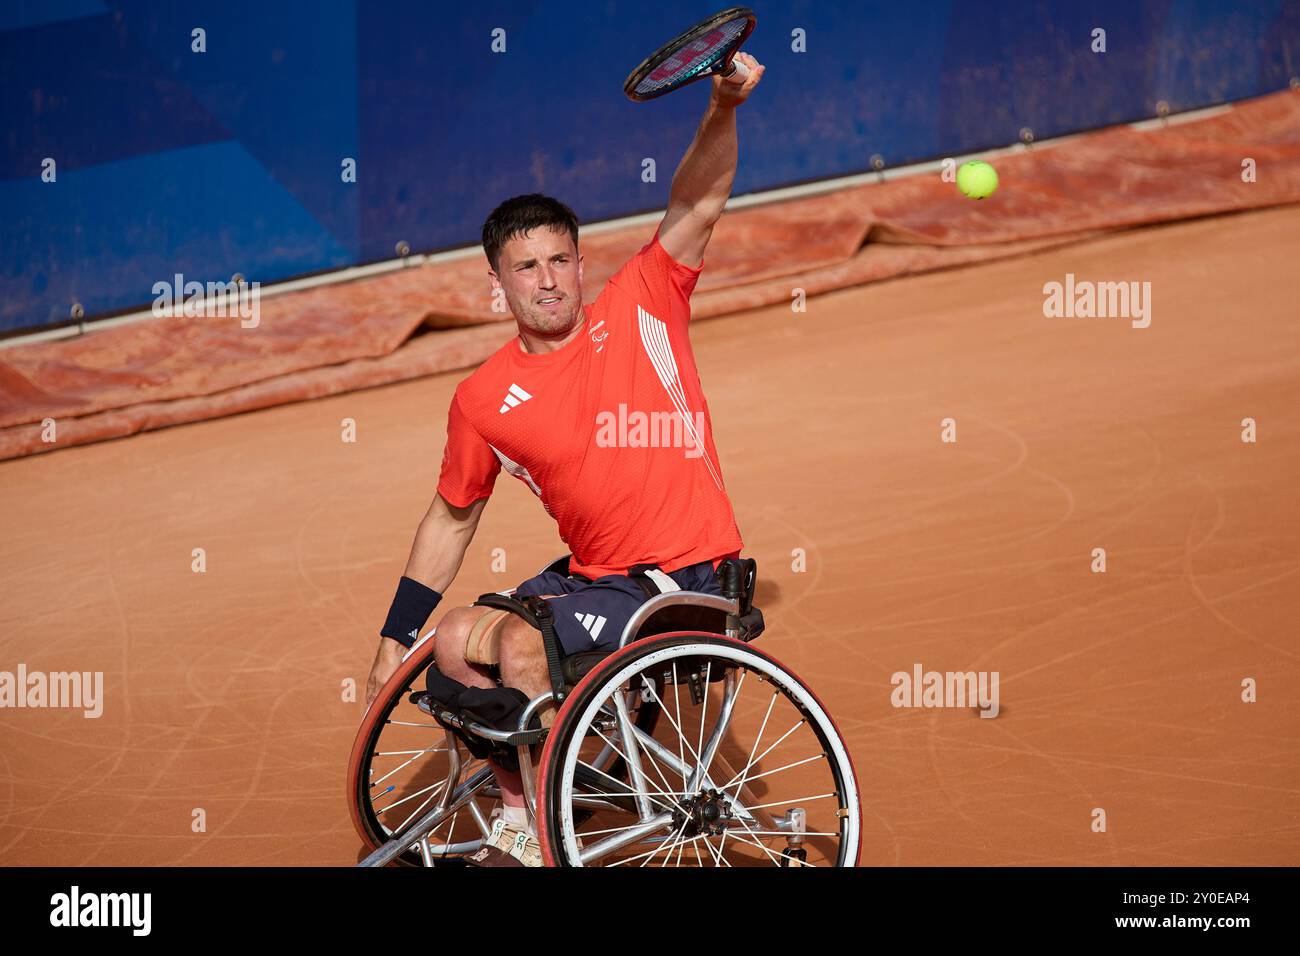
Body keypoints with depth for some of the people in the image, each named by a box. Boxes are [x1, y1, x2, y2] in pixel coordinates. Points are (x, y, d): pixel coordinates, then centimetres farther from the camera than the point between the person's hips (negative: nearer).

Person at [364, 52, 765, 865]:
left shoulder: (640, 310, -5)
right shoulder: (485, 400, 3)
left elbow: (696, 206, -14)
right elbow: (453, 518, 14)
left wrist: (724, 111, -34)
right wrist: (395, 639, 13)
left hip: (687, 582, -6)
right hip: (591, 576, 6)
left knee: (521, 647, -23)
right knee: (457, 641, -2)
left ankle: (541, 836, -7)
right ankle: (521, 810, 14)